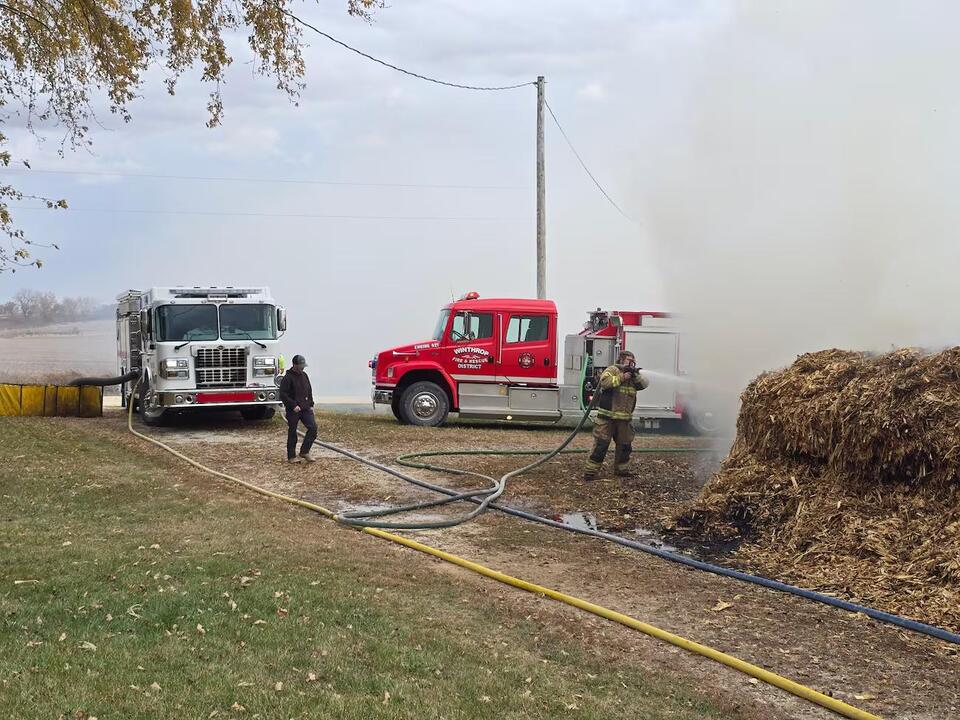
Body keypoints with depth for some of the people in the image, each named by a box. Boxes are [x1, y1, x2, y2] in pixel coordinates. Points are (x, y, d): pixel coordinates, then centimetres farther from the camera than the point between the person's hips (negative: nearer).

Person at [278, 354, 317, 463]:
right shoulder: (288, 378, -10)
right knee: (292, 433, 2)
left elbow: (309, 391, 21)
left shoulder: (304, 375, 12)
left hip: (305, 408, 6)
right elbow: (283, 395, -14)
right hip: (293, 410, -6)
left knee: (313, 427, -7)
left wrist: (311, 404, 12)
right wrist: (293, 405, -19)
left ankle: (304, 452, 4)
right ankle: (291, 456, 12)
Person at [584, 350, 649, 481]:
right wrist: (622, 377, -20)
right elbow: (604, 382, -20)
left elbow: (644, 384, 1)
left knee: (625, 445, 13)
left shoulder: (634, 374, 15)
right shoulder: (612, 370, -4)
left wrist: (636, 376, -15)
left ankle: (621, 469, 28)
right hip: (607, 417, -6)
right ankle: (591, 470, -3)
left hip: (625, 418, 6)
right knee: (601, 444, -7)